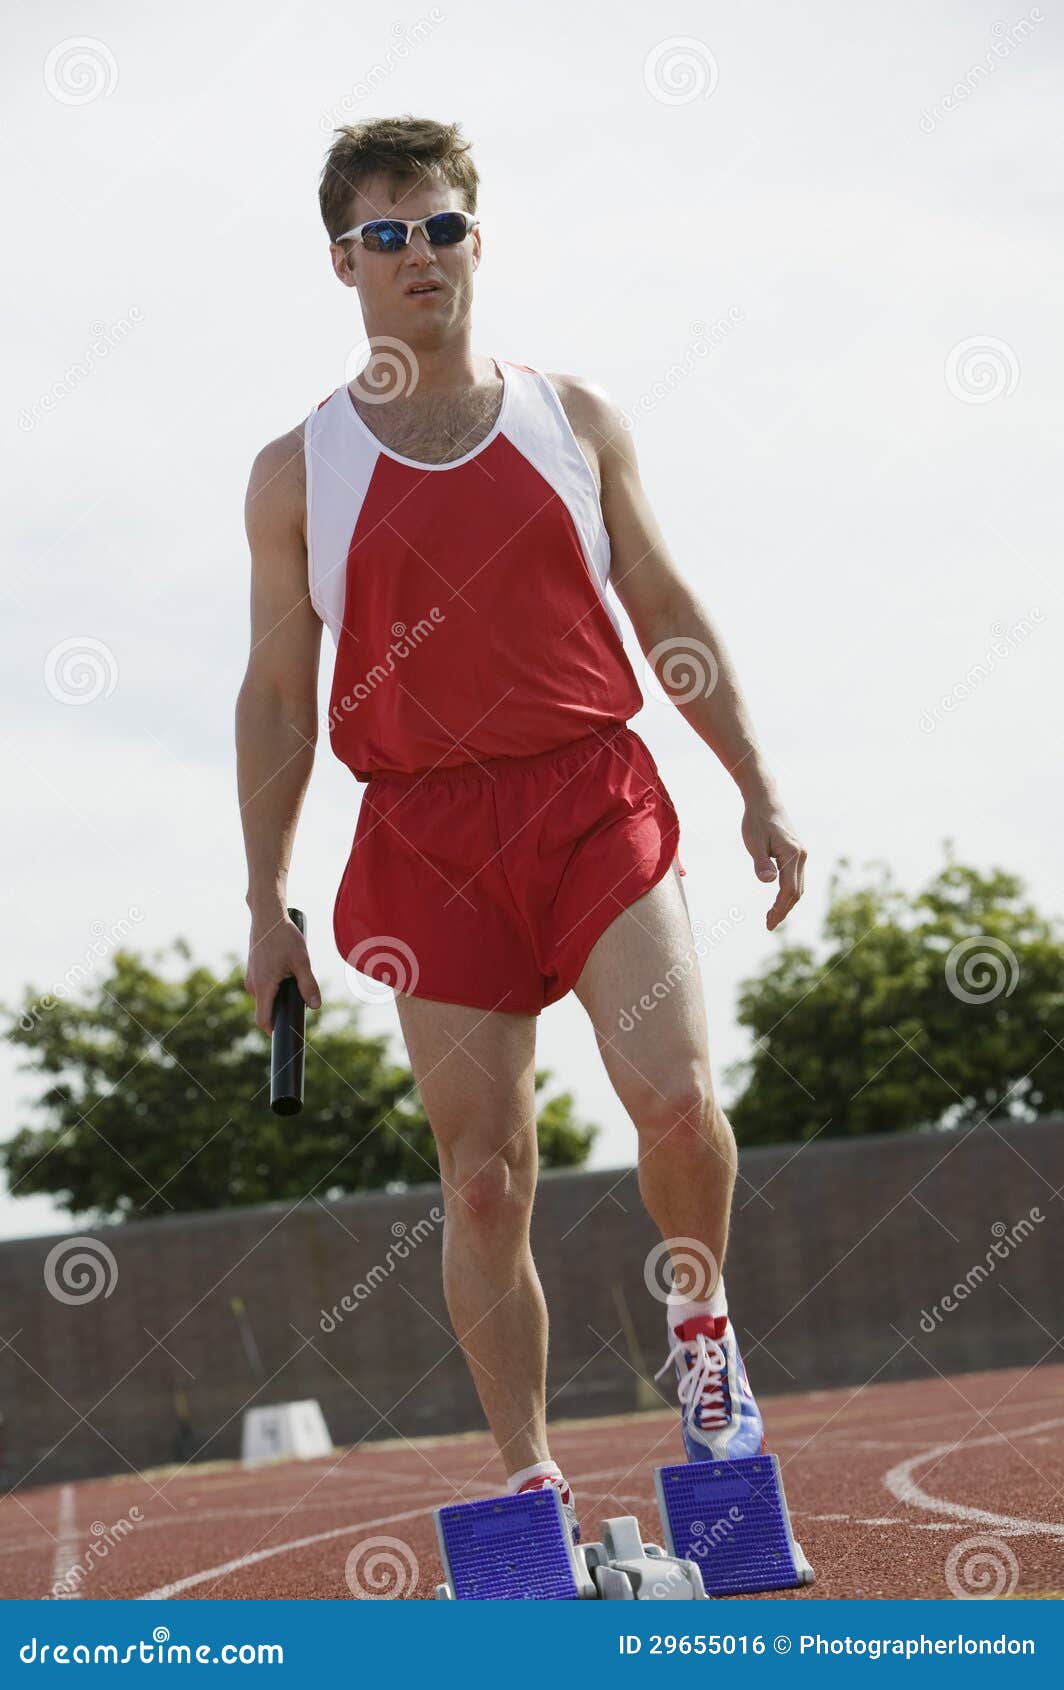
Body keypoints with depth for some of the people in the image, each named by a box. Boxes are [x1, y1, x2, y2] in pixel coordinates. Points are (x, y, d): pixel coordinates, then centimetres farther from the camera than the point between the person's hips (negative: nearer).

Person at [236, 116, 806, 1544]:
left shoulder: (576, 419, 9)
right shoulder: (298, 472, 6)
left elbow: (670, 615, 14)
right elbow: (275, 697, 9)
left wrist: (761, 792, 8)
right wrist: (266, 905, 5)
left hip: (596, 797, 0)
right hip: (427, 835, 0)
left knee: (672, 1089, -20)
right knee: (484, 1179, -1)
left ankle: (703, 1322, 10)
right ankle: (531, 1485, 8)